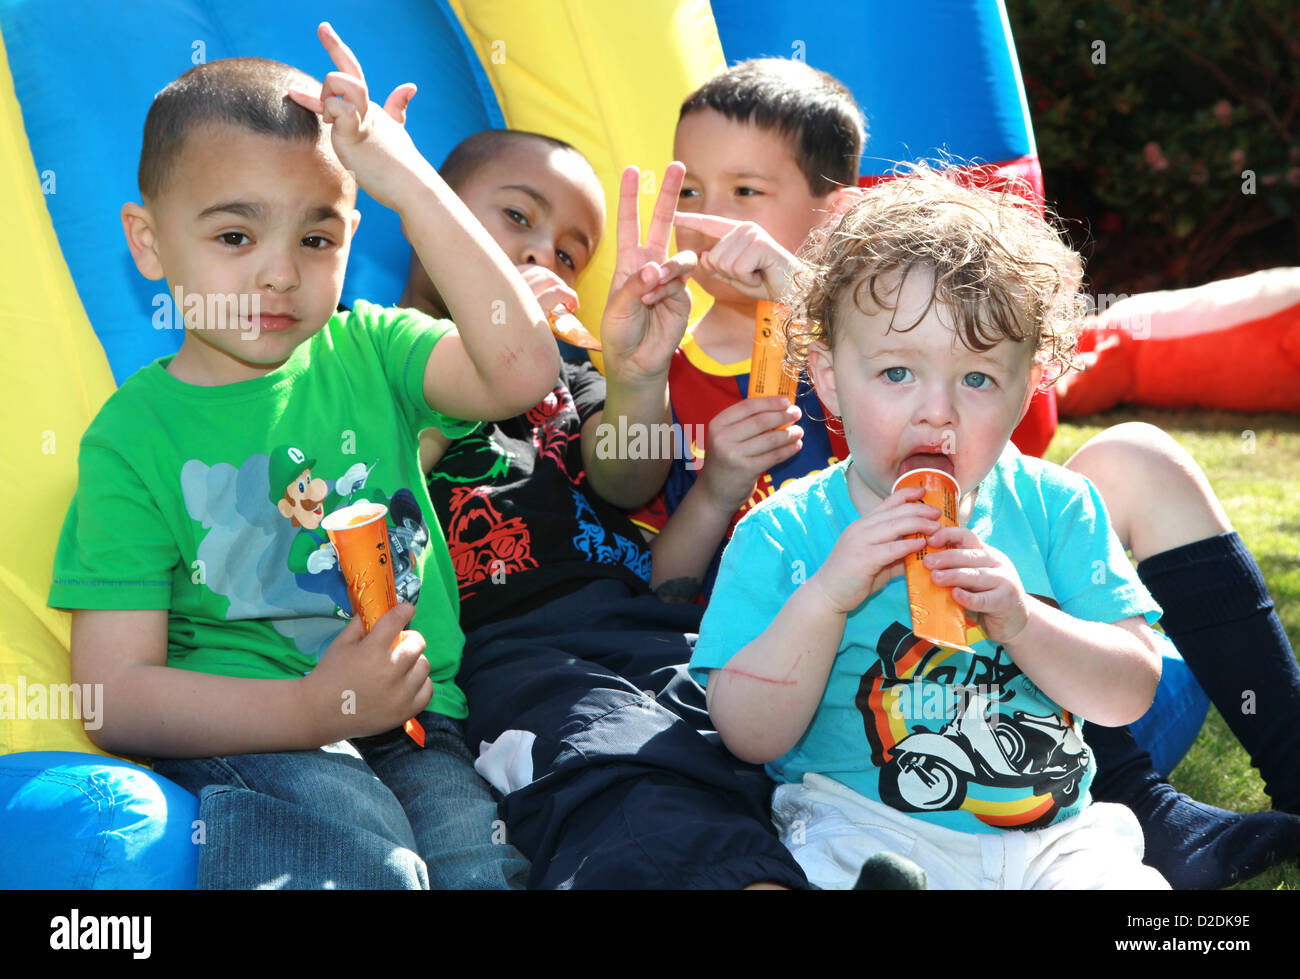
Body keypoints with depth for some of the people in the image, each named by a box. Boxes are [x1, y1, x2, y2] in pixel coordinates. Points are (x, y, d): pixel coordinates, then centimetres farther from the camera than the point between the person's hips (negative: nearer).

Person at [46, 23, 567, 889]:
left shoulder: (367, 352, 8)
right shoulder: (134, 435, 0)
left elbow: (522, 368, -13)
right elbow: (116, 695, -6)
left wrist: (410, 182, -15)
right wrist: (315, 709, -19)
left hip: (418, 722, 3)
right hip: (233, 737, -3)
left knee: (484, 860, -24)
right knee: (362, 857, -30)